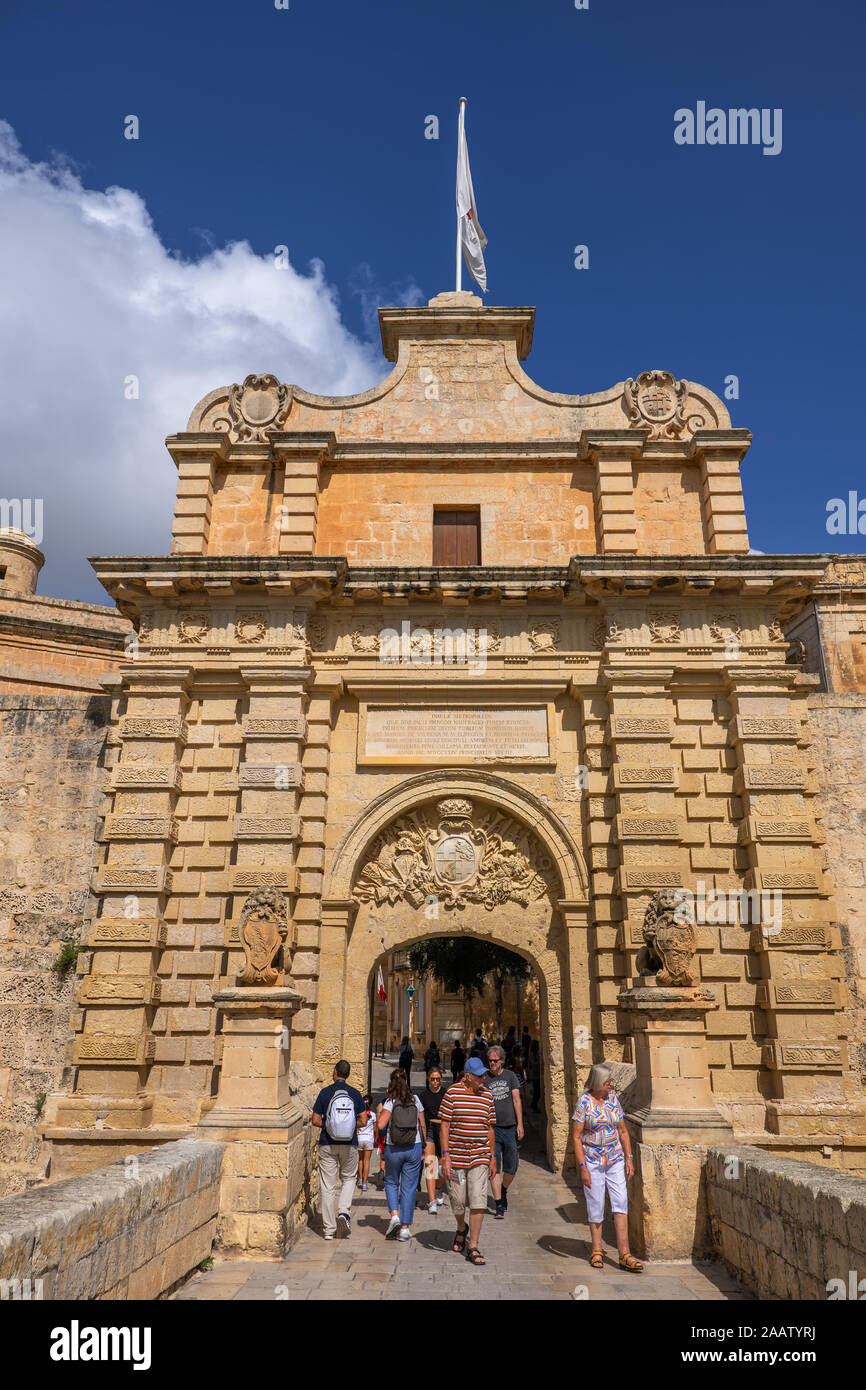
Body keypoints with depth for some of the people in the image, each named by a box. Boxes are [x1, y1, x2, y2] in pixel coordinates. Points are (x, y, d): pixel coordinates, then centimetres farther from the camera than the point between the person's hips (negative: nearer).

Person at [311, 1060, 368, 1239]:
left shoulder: (325, 1092, -6)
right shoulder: (355, 1094, -2)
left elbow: (315, 1120, -4)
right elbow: (363, 1120, 0)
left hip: (327, 1144, -1)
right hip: (349, 1144, 1)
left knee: (327, 1186, 6)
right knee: (348, 1178, 21)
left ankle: (329, 1230, 8)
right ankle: (344, 1211, 0)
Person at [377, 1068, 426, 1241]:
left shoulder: (390, 1101, -9)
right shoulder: (415, 1100, 1)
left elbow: (380, 1125, -20)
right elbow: (422, 1126, 6)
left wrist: (380, 1112, -1)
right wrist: (422, 1145, 18)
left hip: (393, 1148, -2)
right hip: (414, 1148, 2)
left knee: (391, 1182, 19)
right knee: (409, 1187, 8)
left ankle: (394, 1215, 2)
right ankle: (405, 1228, 8)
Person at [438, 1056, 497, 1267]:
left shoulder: (487, 1096, 4)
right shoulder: (452, 1093, -7)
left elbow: (490, 1129, 12)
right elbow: (444, 1125, -6)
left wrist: (492, 1158, 12)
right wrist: (445, 1155, -11)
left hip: (480, 1158, 2)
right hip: (456, 1157, -2)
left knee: (478, 1202, -7)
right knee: (458, 1202, 9)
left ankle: (473, 1248, 3)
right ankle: (461, 1230, 39)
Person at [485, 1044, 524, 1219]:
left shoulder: (510, 1076, 5)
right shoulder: (484, 1078, 1)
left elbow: (517, 1100, 4)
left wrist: (520, 1124, -3)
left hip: (510, 1127, 2)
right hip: (492, 1128, -2)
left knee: (511, 1168, 7)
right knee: (494, 1168, -5)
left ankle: (504, 1191, 34)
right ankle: (499, 1205, 2)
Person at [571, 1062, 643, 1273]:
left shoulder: (613, 1100, 4)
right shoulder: (584, 1102, -10)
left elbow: (622, 1131, 12)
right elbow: (576, 1137, -10)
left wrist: (629, 1157, 5)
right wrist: (582, 1166, -14)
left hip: (615, 1160, 4)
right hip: (592, 1161, -4)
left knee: (621, 1202, -6)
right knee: (595, 1206, 4)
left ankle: (624, 1254, -4)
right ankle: (597, 1251, 22)